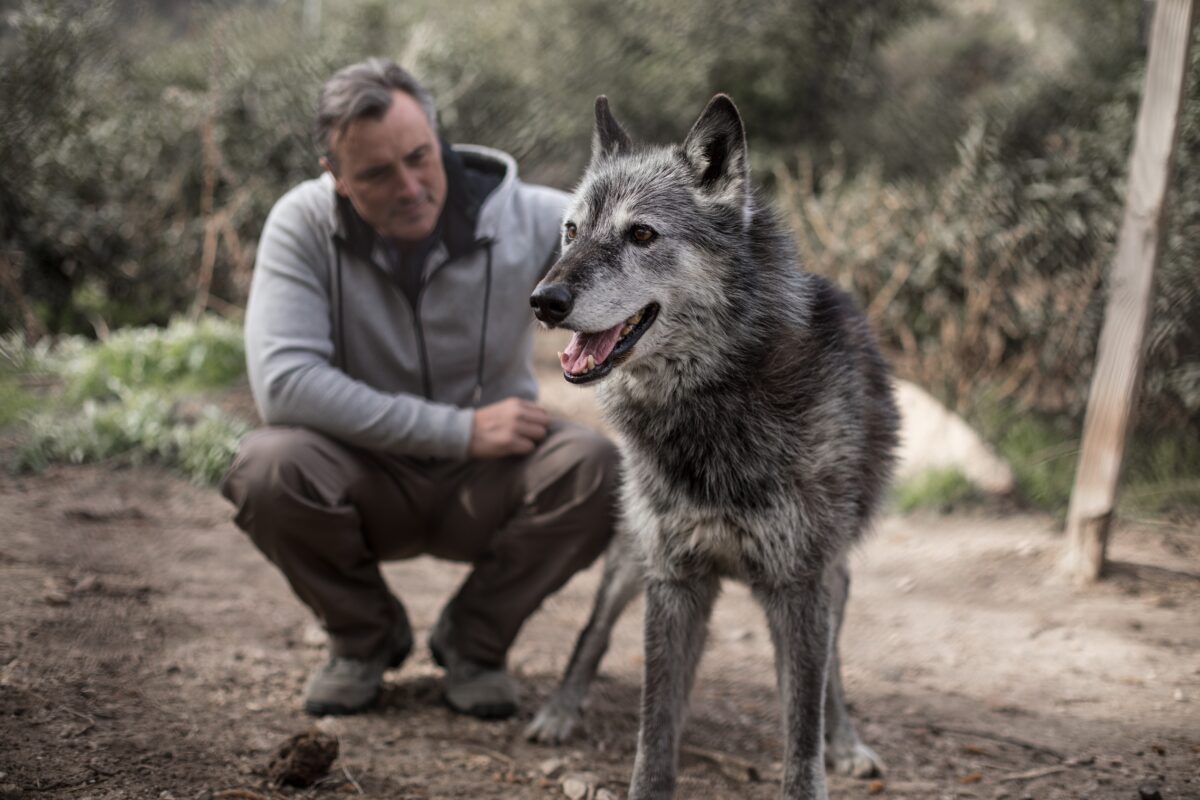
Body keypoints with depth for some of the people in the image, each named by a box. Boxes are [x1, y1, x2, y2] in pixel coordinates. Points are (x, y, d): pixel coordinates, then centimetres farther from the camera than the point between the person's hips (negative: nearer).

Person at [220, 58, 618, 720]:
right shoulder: (303, 224, -17)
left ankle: (472, 640, -2)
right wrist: (461, 430, -27)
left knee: (591, 468, -29)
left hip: (485, 487, 1)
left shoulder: (521, 215, -13)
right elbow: (282, 382, -28)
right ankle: (366, 638, -1)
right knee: (265, 468, -32)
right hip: (364, 479, -1)